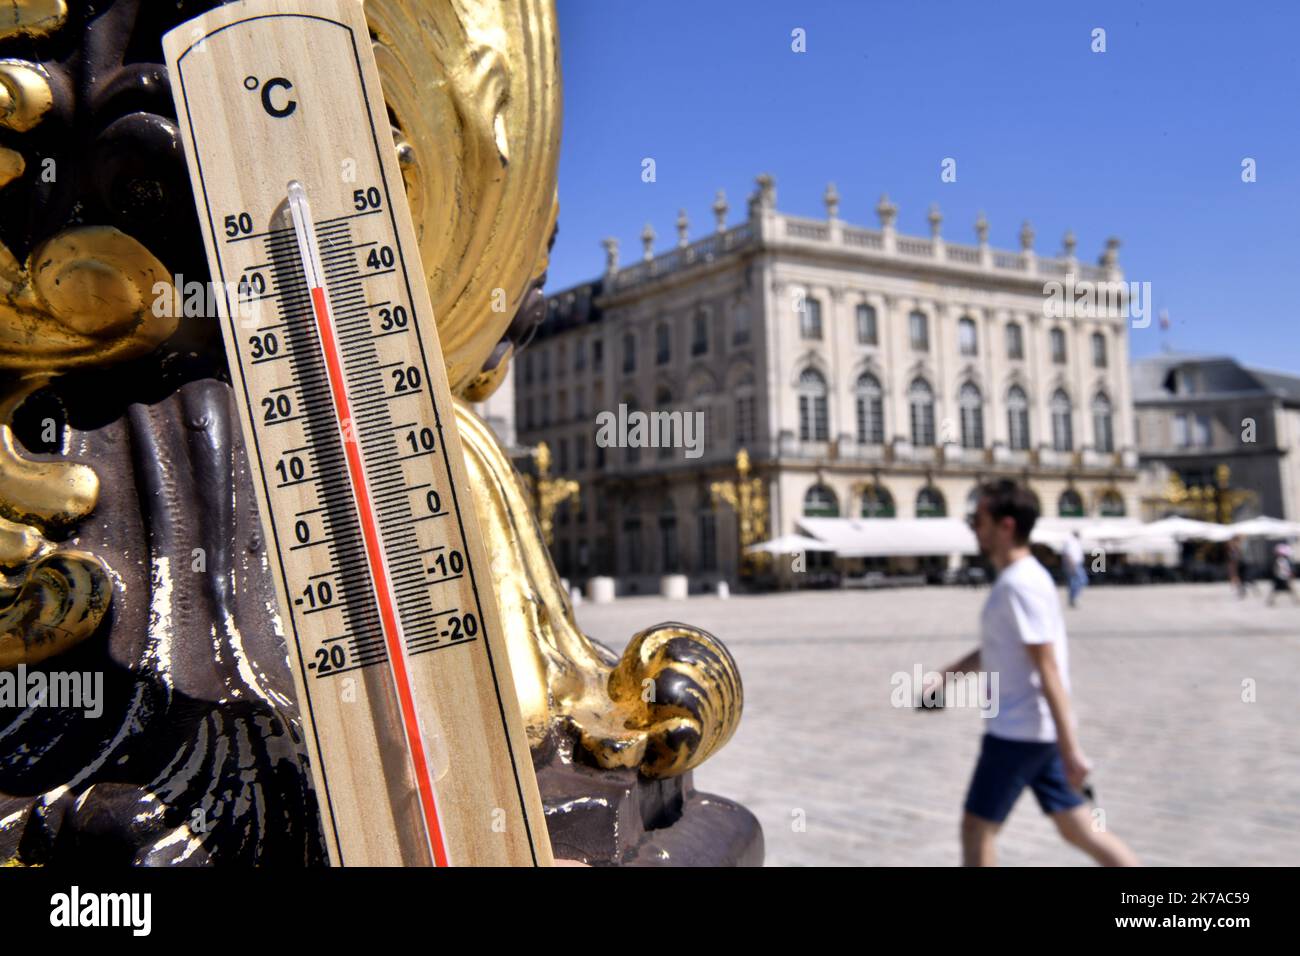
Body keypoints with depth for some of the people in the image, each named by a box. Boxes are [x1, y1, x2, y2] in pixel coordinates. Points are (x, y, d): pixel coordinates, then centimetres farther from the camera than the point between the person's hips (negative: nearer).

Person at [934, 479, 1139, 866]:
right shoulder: (1021, 577, 11)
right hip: (1036, 730, 9)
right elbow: (992, 652, 21)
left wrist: (1070, 750, -23)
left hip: (1018, 732, -9)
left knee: (976, 829, 3)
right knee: (1077, 828, 14)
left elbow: (1049, 671, -23)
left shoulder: (1020, 585, -20)